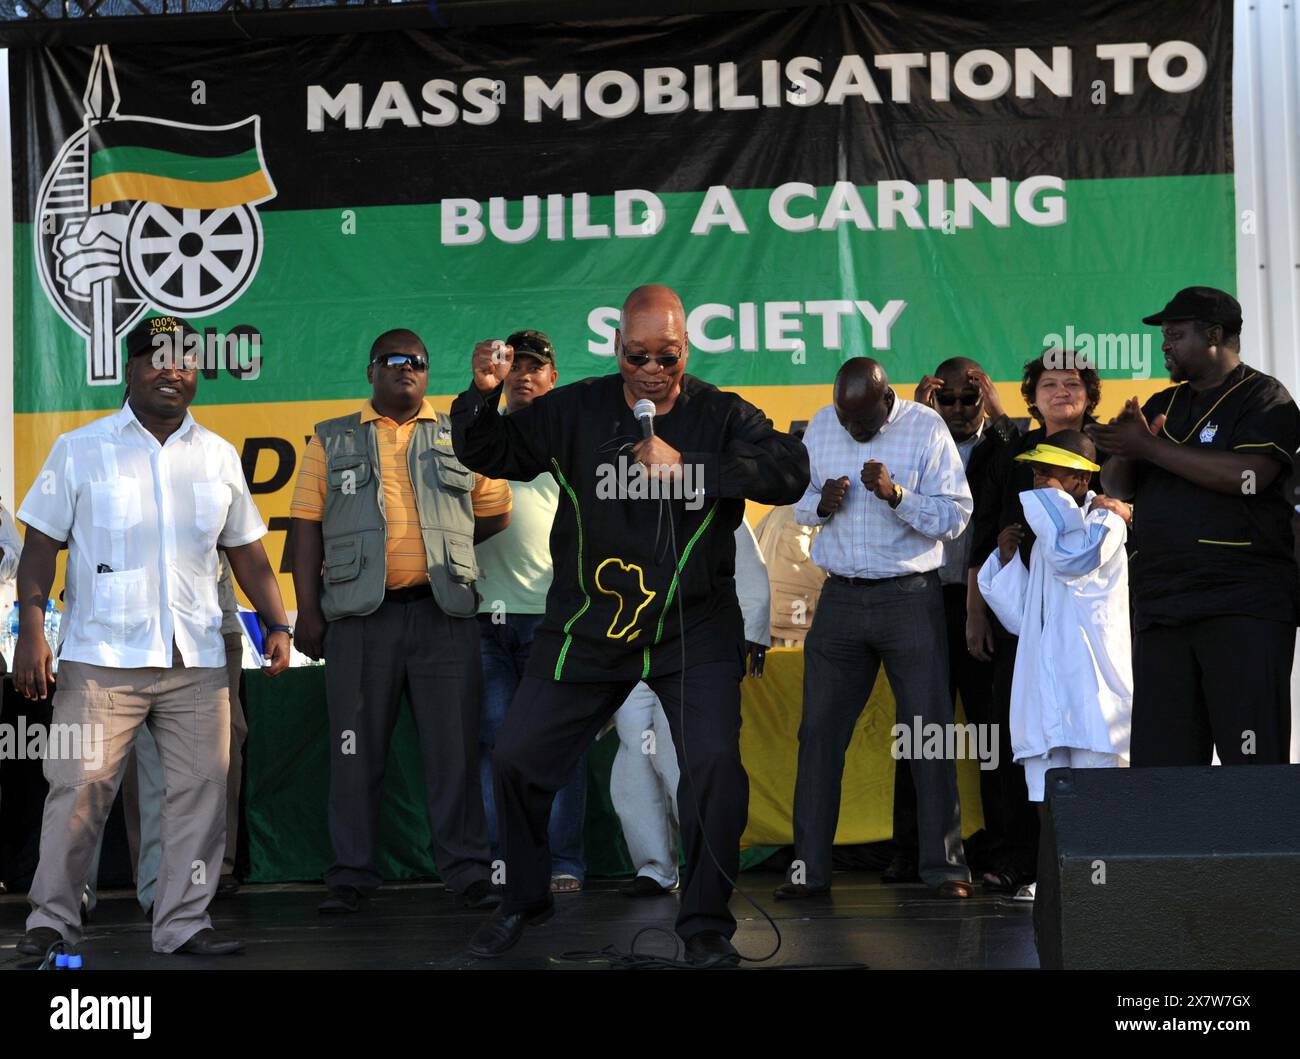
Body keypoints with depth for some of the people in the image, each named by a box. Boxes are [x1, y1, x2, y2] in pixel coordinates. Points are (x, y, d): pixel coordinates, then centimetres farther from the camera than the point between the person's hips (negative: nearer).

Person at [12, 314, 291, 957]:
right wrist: (31, 633, -8)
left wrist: (276, 624, 8)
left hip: (196, 661, 3)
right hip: (101, 658, -3)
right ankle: (52, 918, 10)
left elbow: (247, 552, 19)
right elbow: (42, 545, 2)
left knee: (199, 791, 1)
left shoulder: (218, 456, 13)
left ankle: (184, 922, 11)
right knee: (79, 790, -4)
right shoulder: (80, 450, 5)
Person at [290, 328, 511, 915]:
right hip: (359, 616, 0)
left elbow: (495, 515, 17)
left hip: (444, 614, 0)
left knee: (454, 746, 0)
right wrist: (308, 611, -1)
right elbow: (306, 526, 6)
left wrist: (438, 548, 10)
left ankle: (467, 870, 6)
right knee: (356, 749, 3)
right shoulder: (332, 440, 12)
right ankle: (352, 873, 10)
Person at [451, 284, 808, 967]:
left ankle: (705, 922, 8)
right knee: (517, 758, 5)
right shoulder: (576, 411, 1)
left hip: (695, 628, -2)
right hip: (587, 623, 2)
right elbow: (491, 453, 4)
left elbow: (790, 470, -20)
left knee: (714, 764, -13)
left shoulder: (722, 416, -4)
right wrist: (484, 396, -17)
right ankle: (523, 899, 29)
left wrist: (687, 469, -27)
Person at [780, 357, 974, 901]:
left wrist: (898, 495, -23)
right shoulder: (821, 426, 7)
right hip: (841, 596, 4)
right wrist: (820, 504, -7)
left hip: (910, 596, -3)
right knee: (820, 729, 2)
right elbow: (799, 503, 16)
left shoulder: (926, 428, -5)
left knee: (929, 729, -3)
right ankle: (809, 867, 8)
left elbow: (955, 516, -9)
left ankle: (944, 865, 5)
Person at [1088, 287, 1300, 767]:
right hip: (1161, 609, 6)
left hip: (1244, 610, -6)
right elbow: (1116, 485, 17)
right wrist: (1124, 451, -6)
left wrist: (1149, 446, -12)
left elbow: (1247, 474, -17)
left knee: (1251, 761, -6)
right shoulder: (1162, 406, 21)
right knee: (1159, 758, 5)